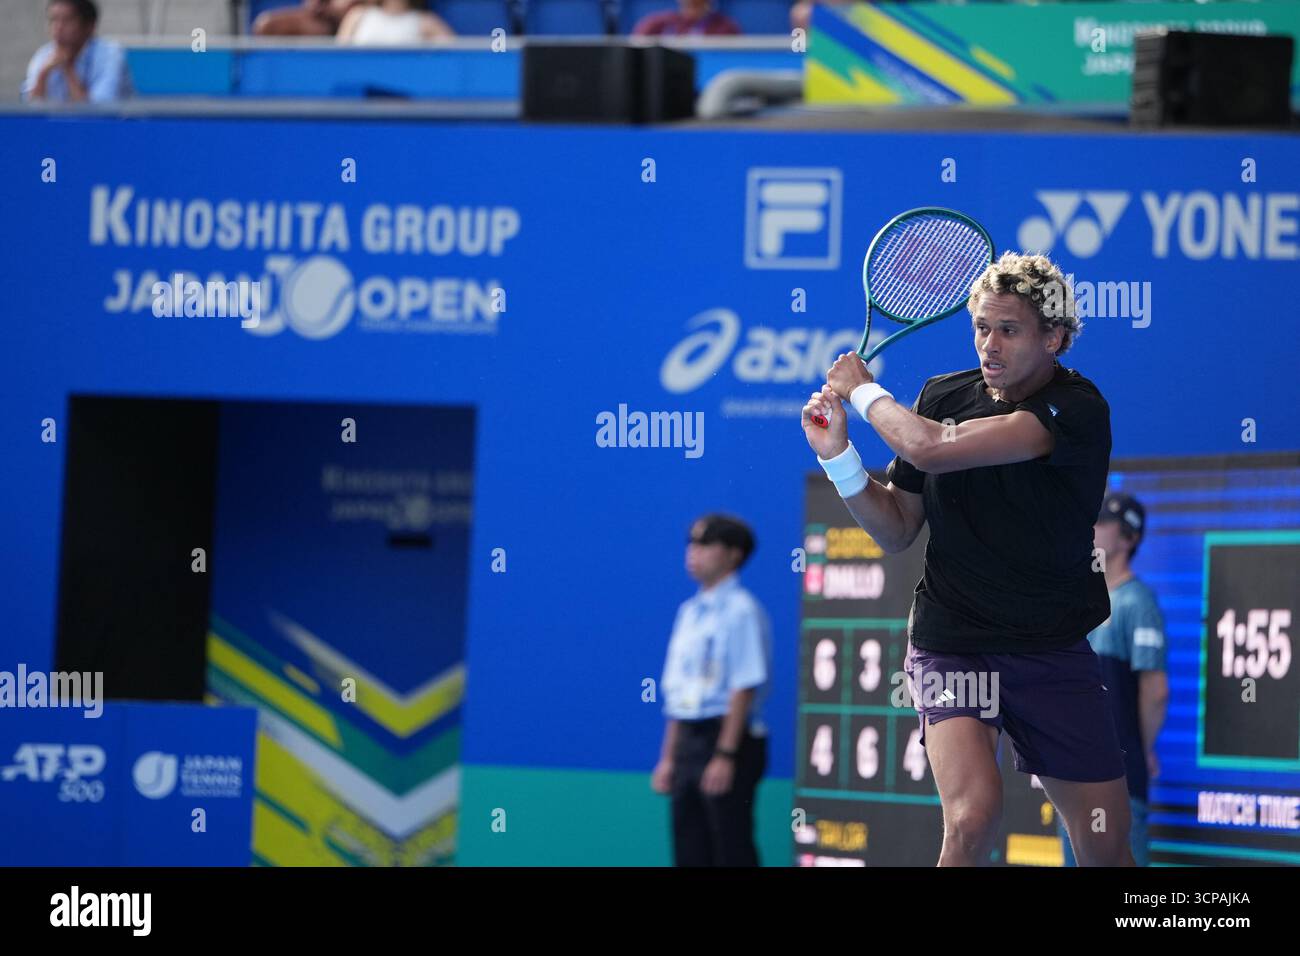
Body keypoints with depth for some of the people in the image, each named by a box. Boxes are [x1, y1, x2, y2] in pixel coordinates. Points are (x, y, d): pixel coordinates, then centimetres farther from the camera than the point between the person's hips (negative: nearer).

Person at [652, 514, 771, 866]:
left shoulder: (740, 610, -9)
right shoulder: (689, 612, 15)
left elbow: (744, 689, -15)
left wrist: (725, 755, -19)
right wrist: (668, 757, 16)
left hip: (729, 738, -8)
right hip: (690, 740, 8)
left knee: (732, 850, -7)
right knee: (690, 852, 8)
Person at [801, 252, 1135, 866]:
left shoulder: (1077, 410, -16)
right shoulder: (944, 395, 1)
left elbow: (932, 448, -26)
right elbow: (896, 529, 10)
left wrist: (863, 390, -9)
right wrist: (838, 456, -5)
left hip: (1053, 650, -1)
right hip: (951, 641, 1)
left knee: (1107, 844, 3)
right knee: (973, 814, -25)